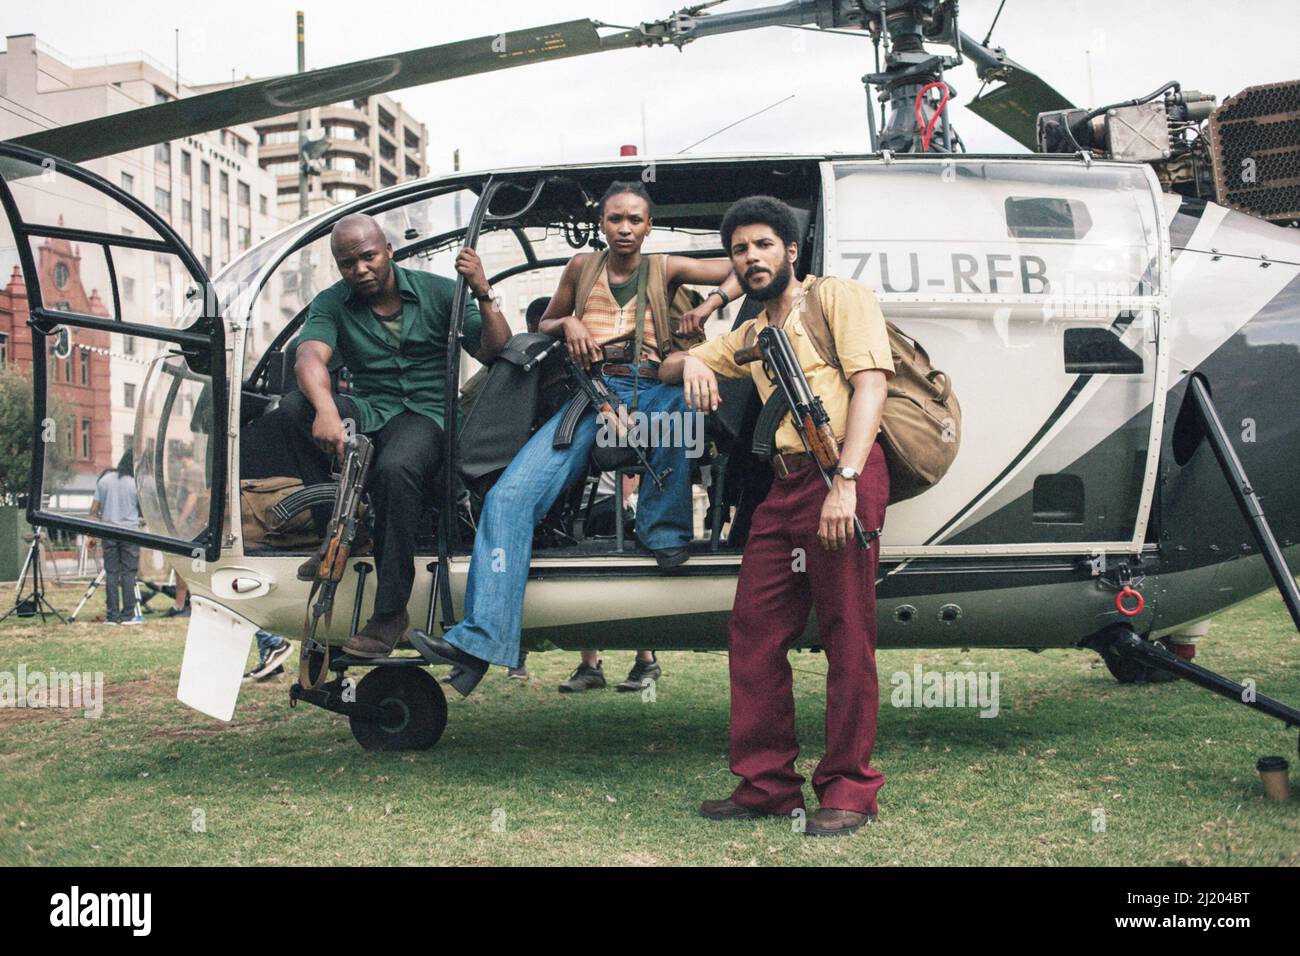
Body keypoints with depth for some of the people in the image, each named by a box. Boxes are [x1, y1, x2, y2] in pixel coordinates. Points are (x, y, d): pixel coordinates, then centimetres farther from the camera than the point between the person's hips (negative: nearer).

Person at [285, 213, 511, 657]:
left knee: (396, 469, -38)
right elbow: (309, 358, -14)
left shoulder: (437, 291, 6)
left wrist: (484, 295, -16)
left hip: (427, 414, -3)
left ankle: (391, 612, -27)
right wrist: (326, 410, -35)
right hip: (369, 412, 3)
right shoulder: (331, 304, 8)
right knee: (294, 406, -28)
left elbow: (494, 353, 0)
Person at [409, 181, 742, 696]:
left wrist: (709, 304, -3)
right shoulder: (582, 267, 16)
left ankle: (664, 531, -19)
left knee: (683, 404, -41)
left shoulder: (665, 270, 12)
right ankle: (479, 638, -28)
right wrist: (568, 324, 3)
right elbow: (543, 325, 26)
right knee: (509, 495, -21)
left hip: (650, 393, -1)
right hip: (591, 396, 1)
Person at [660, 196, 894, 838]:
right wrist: (691, 362, 8)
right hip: (784, 487, 7)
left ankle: (849, 790, 1)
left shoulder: (840, 298, 6)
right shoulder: (750, 335, 28)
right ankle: (766, 784, 13)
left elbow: (870, 383, -7)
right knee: (753, 632, 4)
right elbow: (667, 369, 35)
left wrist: (845, 481, -20)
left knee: (846, 634, -6)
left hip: (842, 475, -7)